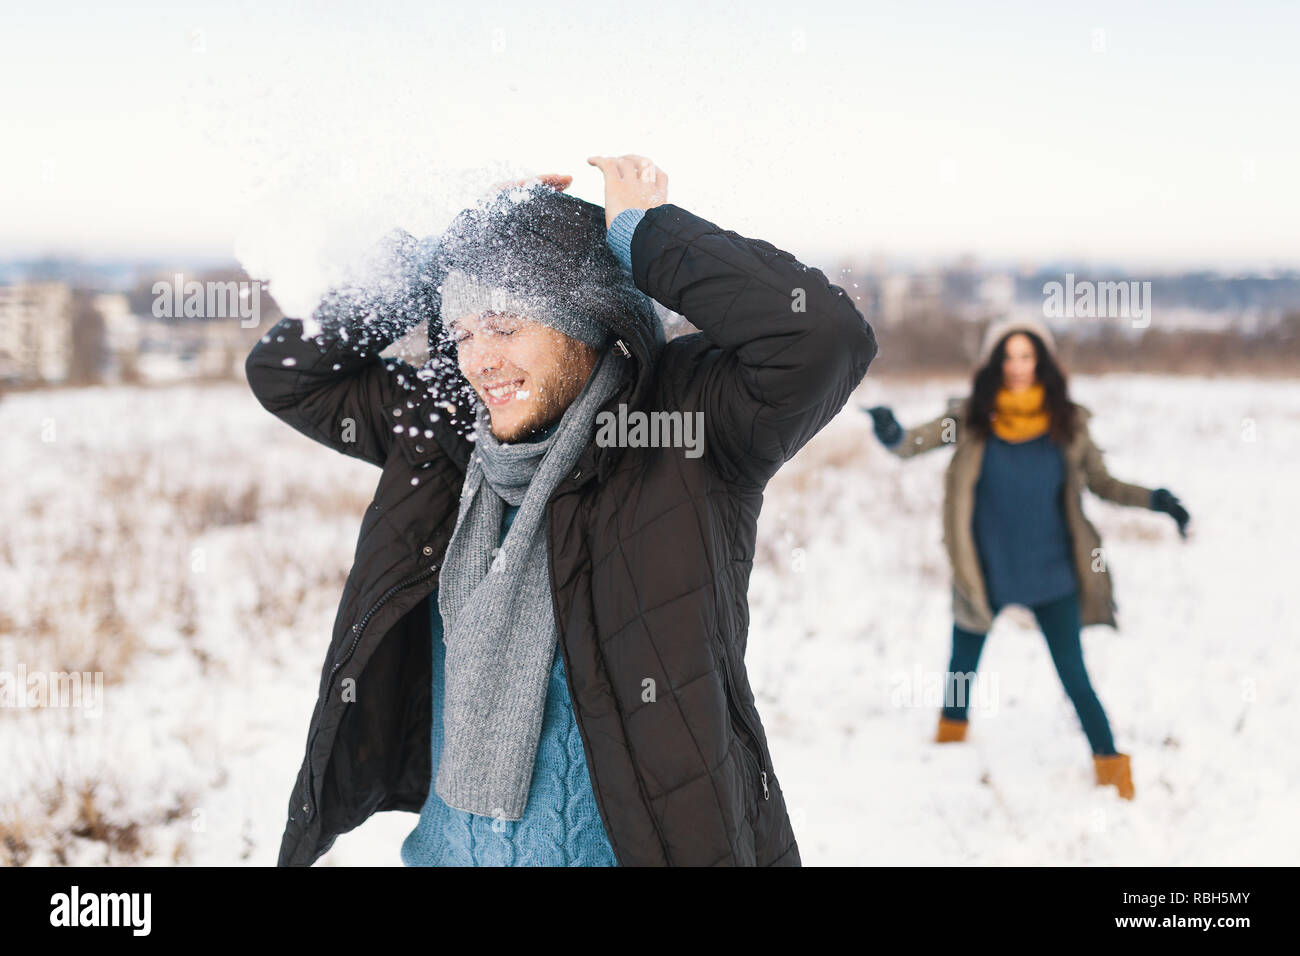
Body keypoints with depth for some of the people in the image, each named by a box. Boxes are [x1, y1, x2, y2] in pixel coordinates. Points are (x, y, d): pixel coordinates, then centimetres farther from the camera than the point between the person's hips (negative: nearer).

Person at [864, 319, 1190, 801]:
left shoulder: (1066, 423, -6)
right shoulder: (970, 419, -8)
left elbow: (1102, 482, 4)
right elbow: (914, 443, -16)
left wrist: (1154, 500, -11)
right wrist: (893, 435, -40)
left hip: (1050, 575, -1)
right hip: (984, 575, 1)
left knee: (1074, 677, -5)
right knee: (961, 669, 18)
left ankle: (1112, 770, 8)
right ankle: (950, 741, 43)